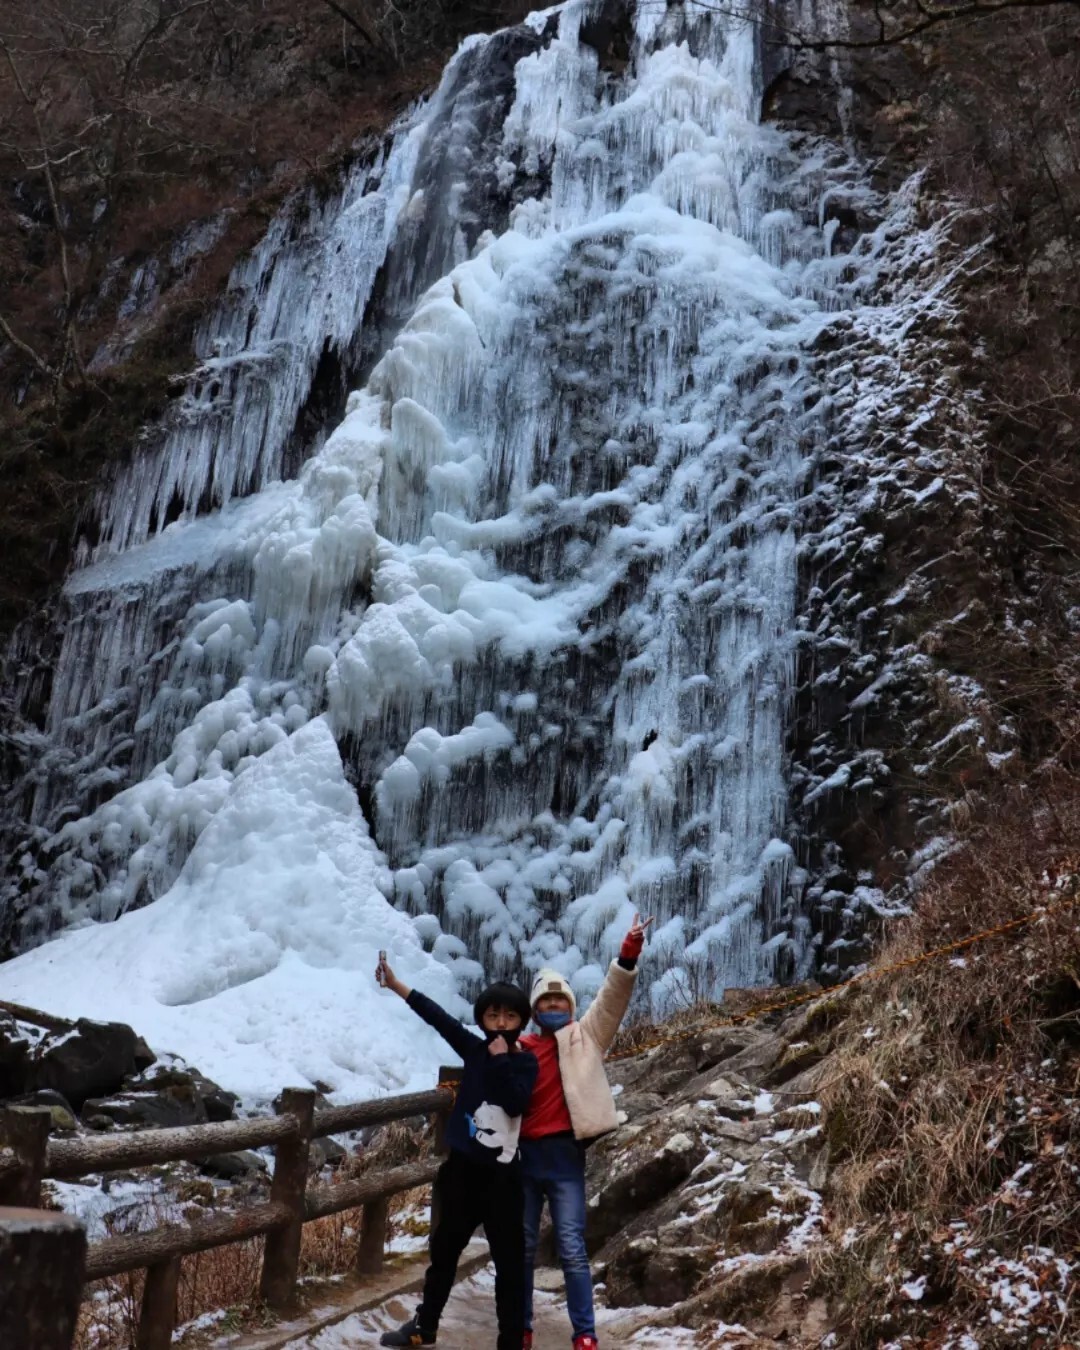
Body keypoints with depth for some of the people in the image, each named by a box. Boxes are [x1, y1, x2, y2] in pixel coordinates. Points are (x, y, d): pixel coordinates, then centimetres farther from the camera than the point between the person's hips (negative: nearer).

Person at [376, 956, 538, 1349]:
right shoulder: (474, 1049, 2)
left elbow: (515, 1103, -19)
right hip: (463, 1165, 4)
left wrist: (501, 1060, -17)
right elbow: (439, 1018, -3)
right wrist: (397, 986, -5)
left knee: (508, 1258, 0)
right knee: (444, 1247, 19)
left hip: (501, 1172, -3)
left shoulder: (525, 1061, -4)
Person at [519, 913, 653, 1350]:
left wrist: (629, 953, -21)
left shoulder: (585, 1037, 4)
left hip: (565, 1154, -3)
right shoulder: (519, 1049, 9)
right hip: (523, 1153, 3)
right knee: (522, 1246, 11)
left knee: (571, 1249, -3)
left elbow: (612, 999, -8)